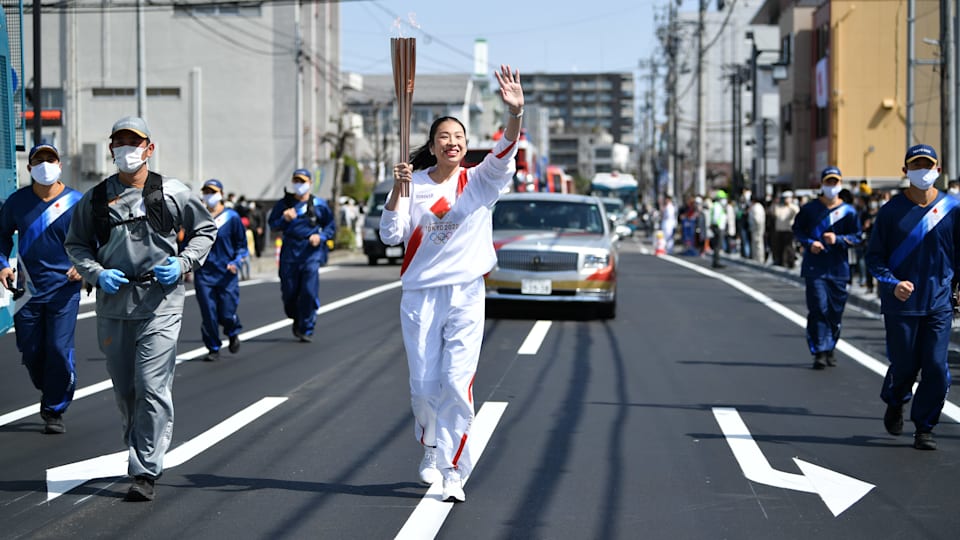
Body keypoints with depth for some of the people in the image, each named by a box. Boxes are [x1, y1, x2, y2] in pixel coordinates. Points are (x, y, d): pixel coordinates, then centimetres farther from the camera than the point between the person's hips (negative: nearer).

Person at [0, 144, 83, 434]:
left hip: (64, 288, -3)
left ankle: (55, 411, 5)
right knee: (30, 351, 7)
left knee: (59, 350, -7)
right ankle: (49, 394, 33)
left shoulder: (76, 202, -4)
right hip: (28, 288, 3)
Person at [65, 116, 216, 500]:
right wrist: (97, 273, -4)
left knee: (151, 386, -12)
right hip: (113, 303, 3)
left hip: (160, 301, -3)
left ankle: (146, 471, -9)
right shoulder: (95, 199, 7)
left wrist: (183, 263, -5)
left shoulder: (172, 193, 1)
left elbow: (205, 230, 11)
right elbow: (75, 244, 15)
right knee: (124, 389, 11)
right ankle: (140, 452, 31)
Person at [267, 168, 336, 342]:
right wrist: (284, 219, -12)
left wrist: (321, 236, -6)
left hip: (311, 251, -2)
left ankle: (307, 330, -2)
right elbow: (272, 224, 7)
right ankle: (297, 320, 31)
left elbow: (331, 225, 12)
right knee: (289, 291, 3)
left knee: (309, 291, -10)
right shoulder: (283, 204, 9)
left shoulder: (319, 204, 6)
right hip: (289, 251, 2)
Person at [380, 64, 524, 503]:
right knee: (424, 385, 5)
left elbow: (504, 153, -21)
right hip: (420, 294, 1)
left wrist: (515, 112, -38)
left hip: (466, 295, -1)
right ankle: (431, 449, 31)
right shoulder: (413, 183, 1)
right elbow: (391, 235, -6)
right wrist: (399, 190, -19)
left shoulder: (479, 181, 0)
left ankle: (452, 470, -3)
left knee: (457, 384, -8)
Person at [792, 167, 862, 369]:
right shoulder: (810, 208, 3)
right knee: (818, 308, -10)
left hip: (839, 268, 1)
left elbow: (856, 237, 4)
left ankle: (830, 350, 21)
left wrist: (837, 239, -13)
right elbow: (797, 230, 10)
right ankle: (819, 352, -10)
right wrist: (809, 242, -8)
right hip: (815, 267, -1)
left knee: (836, 310, 6)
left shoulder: (848, 211, 3)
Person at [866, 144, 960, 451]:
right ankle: (895, 403, 37)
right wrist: (893, 284, -14)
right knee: (904, 366, 4)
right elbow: (874, 256, 1)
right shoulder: (892, 211, -3)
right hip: (901, 304, -1)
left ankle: (924, 429, 8)